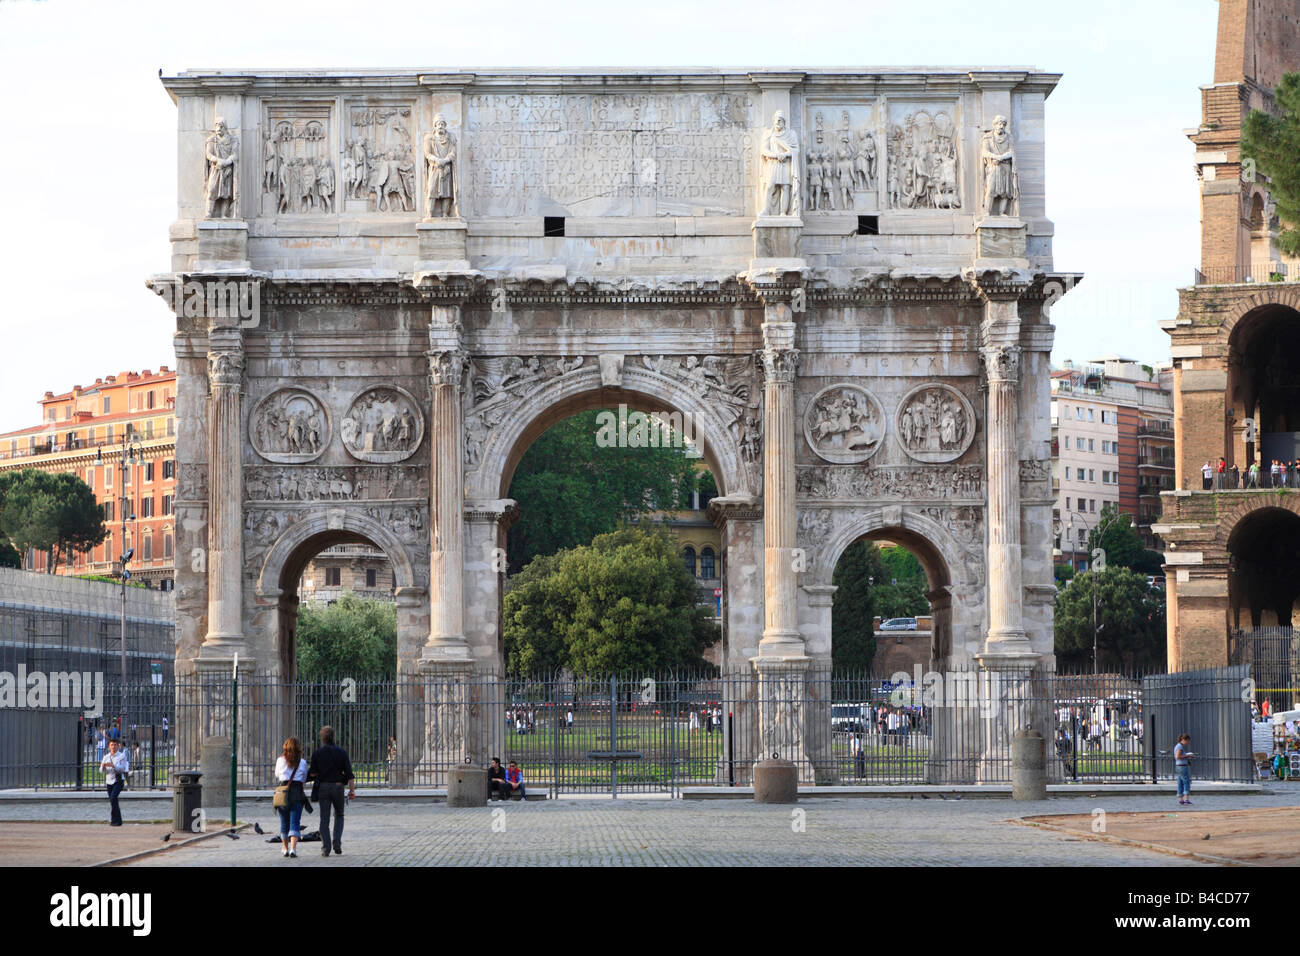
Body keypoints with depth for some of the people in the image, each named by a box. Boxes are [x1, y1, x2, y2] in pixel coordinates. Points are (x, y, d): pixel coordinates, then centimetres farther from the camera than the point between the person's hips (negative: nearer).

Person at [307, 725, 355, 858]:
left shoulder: (317, 753, -3)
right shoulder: (341, 752, -2)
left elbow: (312, 773, -3)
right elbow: (349, 773, -5)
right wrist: (352, 789, -2)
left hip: (323, 787, 0)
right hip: (338, 787, 0)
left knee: (324, 818, 3)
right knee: (339, 816, 17)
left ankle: (325, 848, -5)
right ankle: (337, 843, 1)